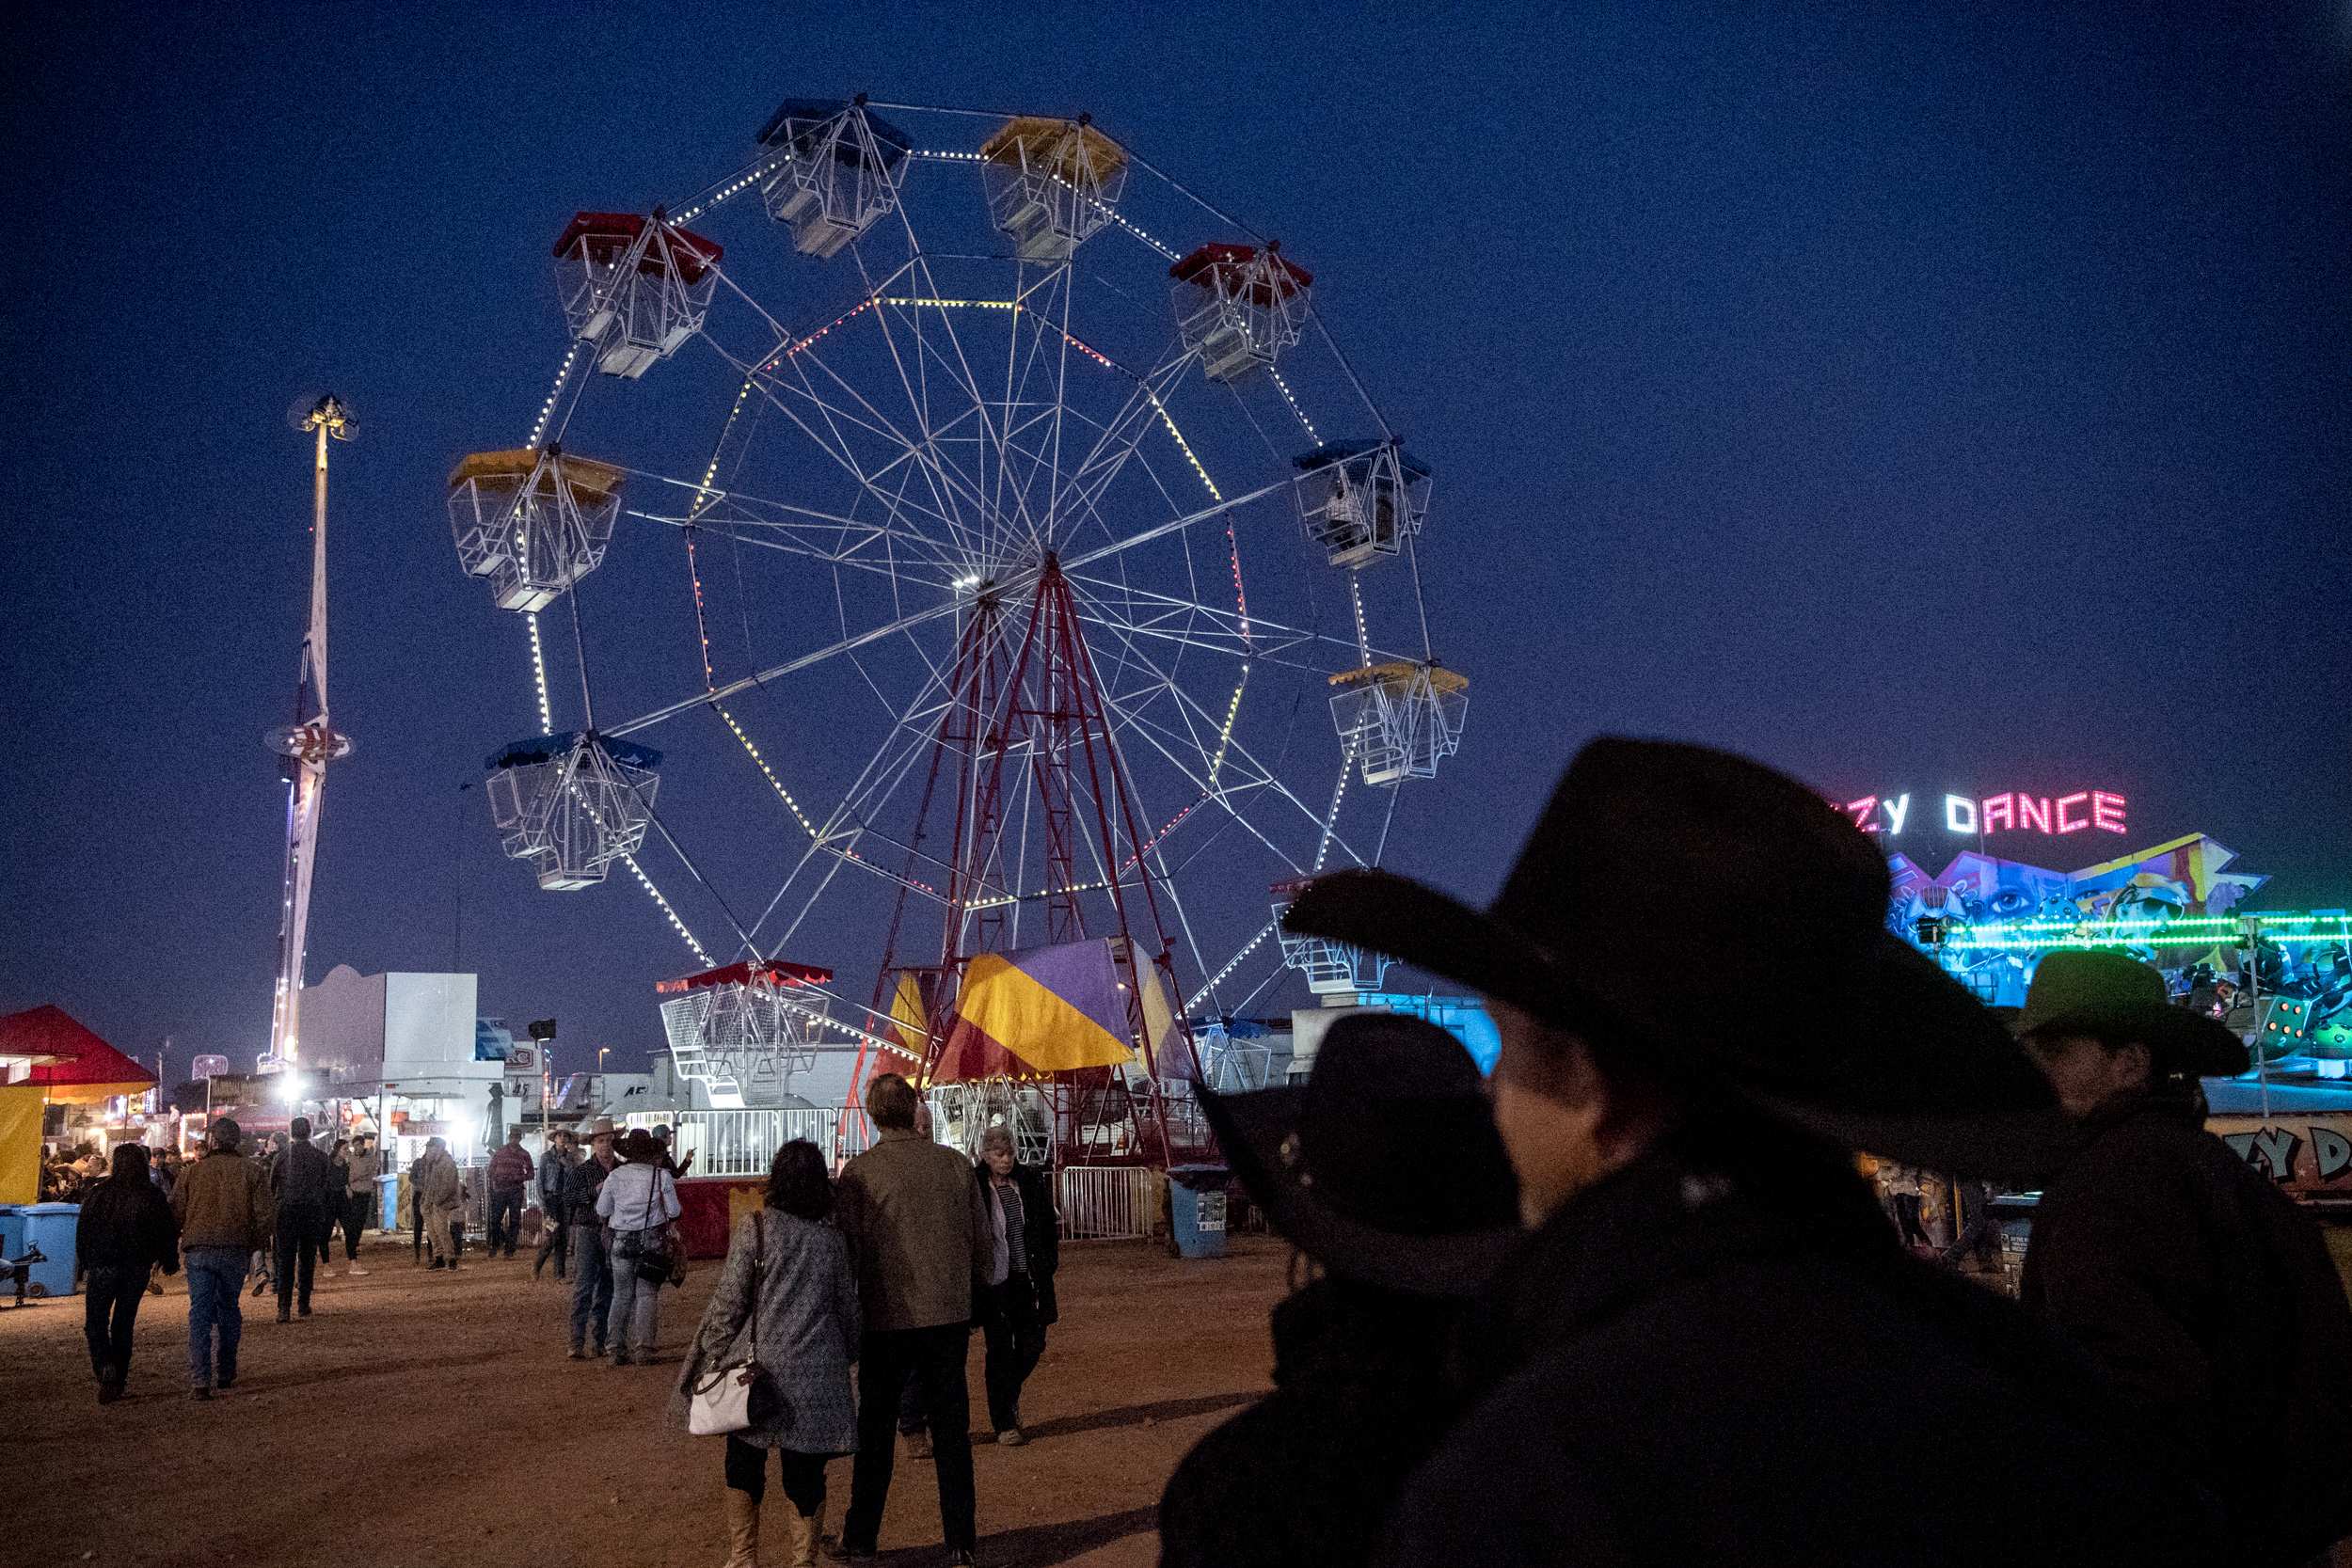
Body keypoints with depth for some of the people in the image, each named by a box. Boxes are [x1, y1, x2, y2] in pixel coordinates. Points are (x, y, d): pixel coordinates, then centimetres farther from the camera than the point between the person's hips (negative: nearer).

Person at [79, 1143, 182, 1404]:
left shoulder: (97, 1194, -3)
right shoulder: (153, 1196, 0)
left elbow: (82, 1233, 1)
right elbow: (169, 1232, 2)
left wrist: (85, 1264, 14)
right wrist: (169, 1262, 16)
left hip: (102, 1265, -2)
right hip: (137, 1269, 2)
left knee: (95, 1323, 5)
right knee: (124, 1324, 13)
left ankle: (105, 1367, -21)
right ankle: (117, 1382, 12)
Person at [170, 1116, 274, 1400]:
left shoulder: (191, 1172, 2)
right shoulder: (252, 1172, 2)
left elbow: (175, 1214, 2)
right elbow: (267, 1217, -2)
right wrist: (251, 1246, 12)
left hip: (198, 1251, -1)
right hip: (235, 1252, 1)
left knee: (200, 1314, 0)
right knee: (229, 1310, 16)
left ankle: (199, 1380, -10)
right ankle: (227, 1374, 23)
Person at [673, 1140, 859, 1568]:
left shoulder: (753, 1228, -6)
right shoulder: (832, 1240, 3)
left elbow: (729, 1301, -7)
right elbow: (848, 1311, 9)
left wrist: (712, 1358, 1)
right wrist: (845, 1358, 23)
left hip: (760, 1368, -2)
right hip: (816, 1379, 2)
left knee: (744, 1467, 15)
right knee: (806, 1477, 9)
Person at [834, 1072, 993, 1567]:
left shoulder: (860, 1173, -12)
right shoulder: (953, 1163, -2)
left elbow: (846, 1249, -9)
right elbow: (982, 1242, 3)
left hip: (887, 1318, -2)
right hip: (950, 1315, 2)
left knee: (876, 1431, 11)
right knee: (951, 1428, 11)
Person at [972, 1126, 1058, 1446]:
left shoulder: (1031, 1180, 4)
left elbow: (1050, 1222, 13)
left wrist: (1048, 1262, 7)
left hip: (1029, 1279, 4)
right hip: (995, 1281, -4)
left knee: (1033, 1345, 7)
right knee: (1000, 1350, 0)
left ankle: (1007, 1390, 37)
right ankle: (1004, 1423, 10)